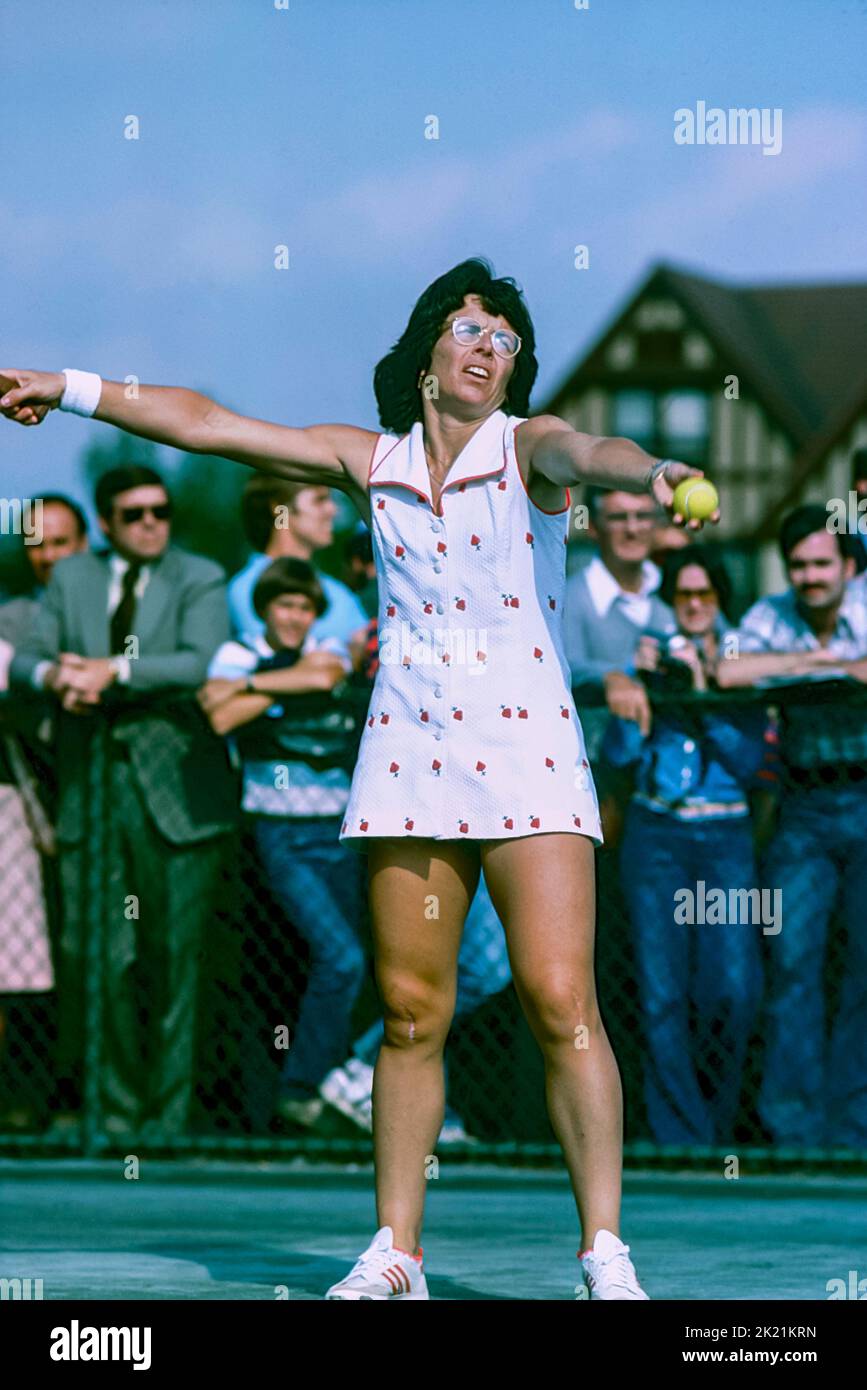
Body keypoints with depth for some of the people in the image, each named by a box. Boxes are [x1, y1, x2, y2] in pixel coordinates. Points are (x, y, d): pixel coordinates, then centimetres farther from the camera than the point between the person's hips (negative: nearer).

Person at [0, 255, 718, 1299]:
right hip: (407, 755, 3)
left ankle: (605, 1256, -10)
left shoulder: (526, 448, -1)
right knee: (410, 1012, 4)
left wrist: (648, 470, -48)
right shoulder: (371, 462, 9)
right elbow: (207, 424, 14)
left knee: (560, 1000, -13)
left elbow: (585, 453, -25)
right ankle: (394, 1256, 12)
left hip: (525, 753, -3)